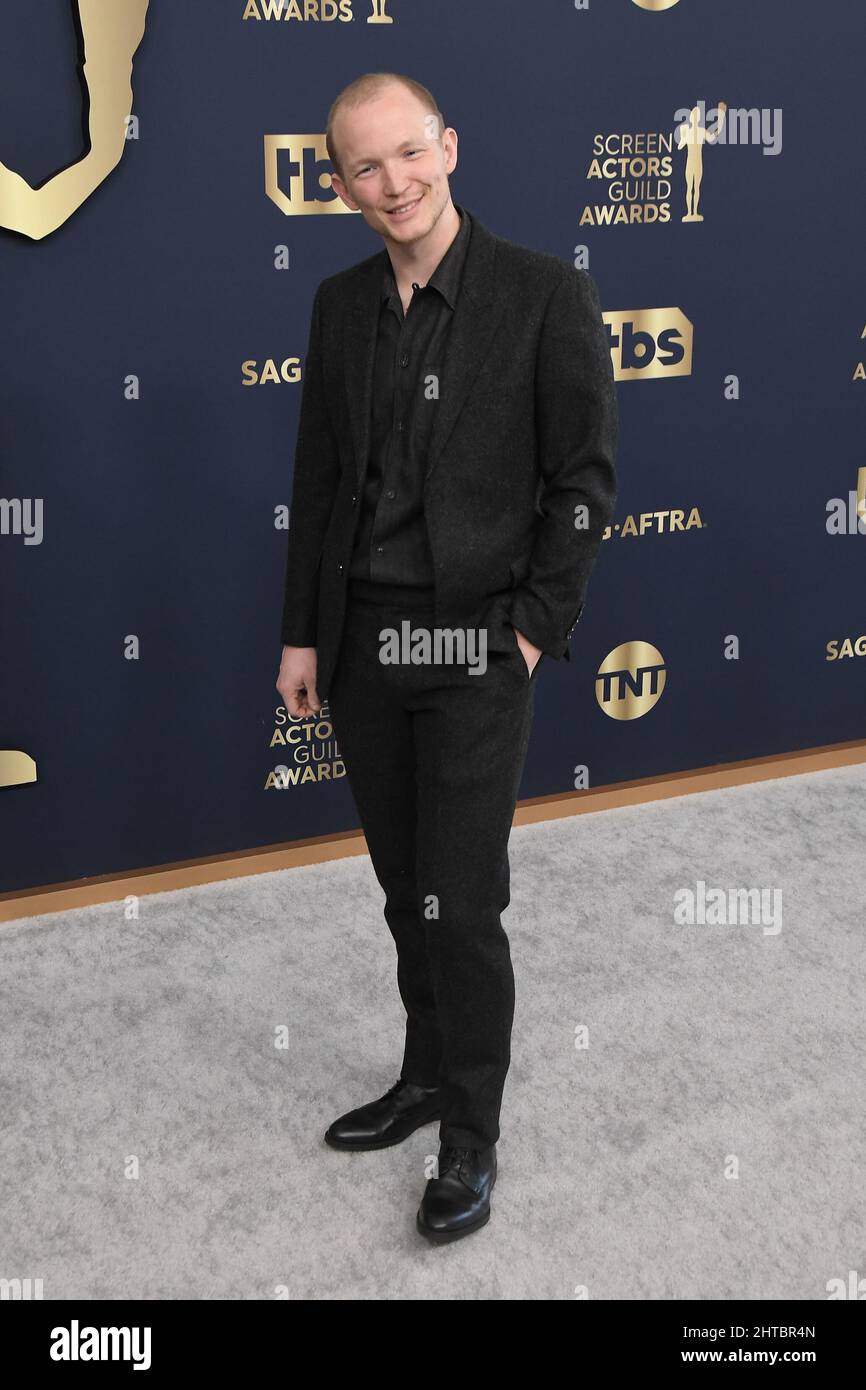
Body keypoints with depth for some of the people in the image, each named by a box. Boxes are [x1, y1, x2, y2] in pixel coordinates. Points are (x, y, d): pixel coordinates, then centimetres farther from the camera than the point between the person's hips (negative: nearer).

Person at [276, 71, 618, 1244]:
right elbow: (318, 478, 12)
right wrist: (303, 635, 9)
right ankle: (428, 1076, 35)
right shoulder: (340, 305, 9)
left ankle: (471, 1139, 16)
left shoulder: (546, 293, -7)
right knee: (405, 891, 16)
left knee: (460, 903, -3)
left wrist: (535, 628, -11)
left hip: (475, 643, -5)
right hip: (362, 642, 5)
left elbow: (585, 478, -7)